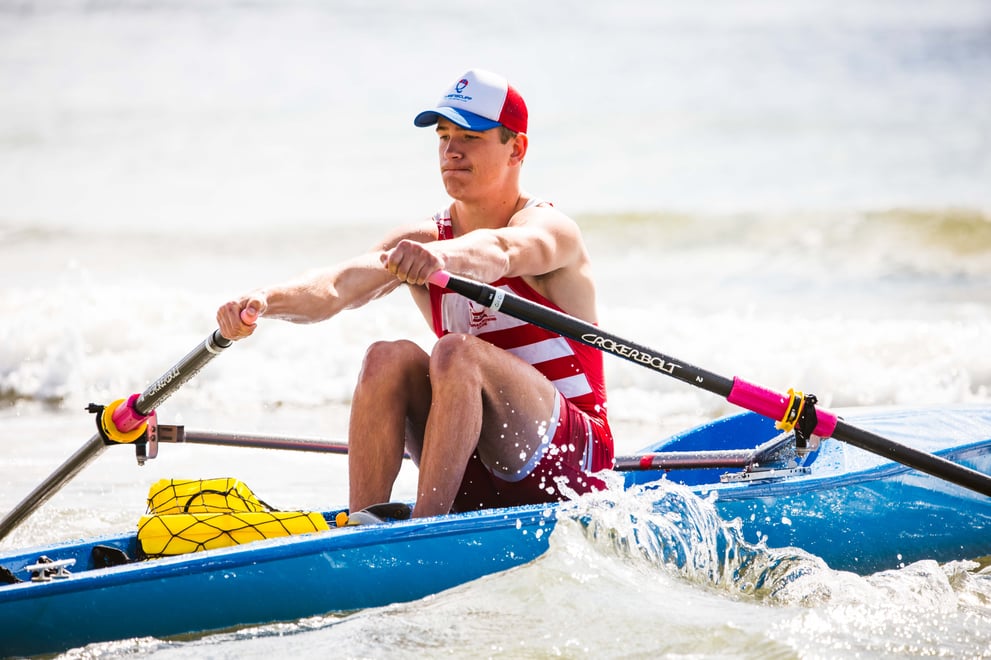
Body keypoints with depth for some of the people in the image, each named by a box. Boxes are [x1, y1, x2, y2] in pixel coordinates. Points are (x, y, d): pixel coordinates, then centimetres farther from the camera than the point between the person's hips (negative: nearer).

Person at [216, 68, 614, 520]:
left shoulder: (549, 228, -8)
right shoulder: (421, 242, 6)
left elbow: (499, 251, -33)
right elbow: (334, 288, -12)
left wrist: (441, 257, -56)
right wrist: (264, 300, -34)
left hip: (572, 456, -5)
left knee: (456, 352, -29)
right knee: (389, 358, -20)